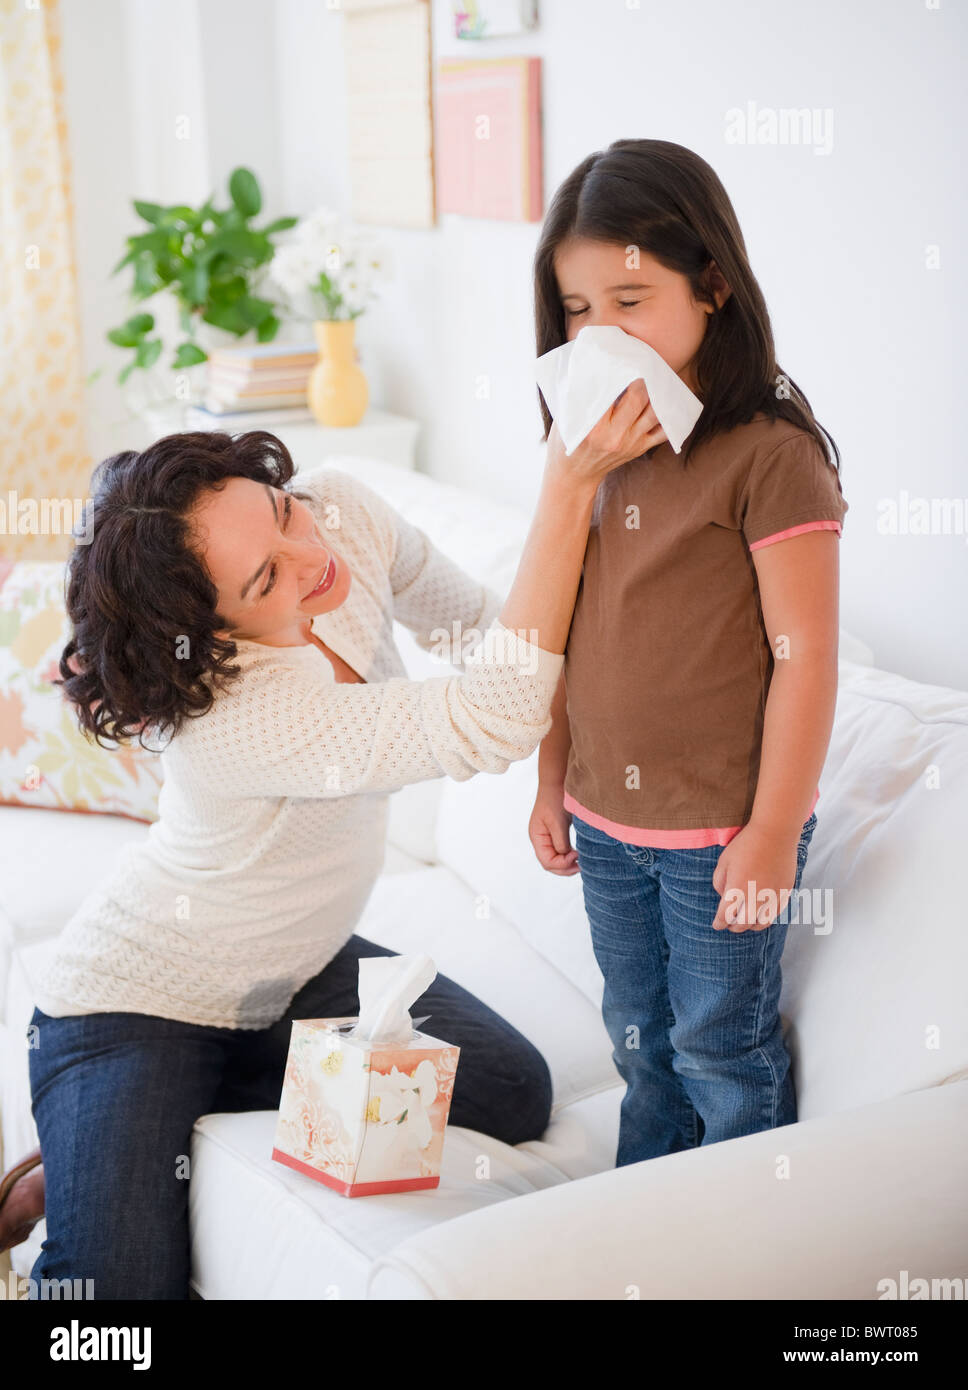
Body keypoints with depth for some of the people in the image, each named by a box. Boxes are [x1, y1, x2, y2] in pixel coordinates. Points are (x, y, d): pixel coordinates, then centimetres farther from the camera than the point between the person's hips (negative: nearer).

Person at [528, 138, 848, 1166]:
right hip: (608, 825, 7)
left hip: (724, 834, -7)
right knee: (641, 1042, 23)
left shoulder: (770, 456, -18)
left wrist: (772, 833, -17)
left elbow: (804, 657, -18)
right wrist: (553, 782, 12)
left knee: (722, 1053, 11)